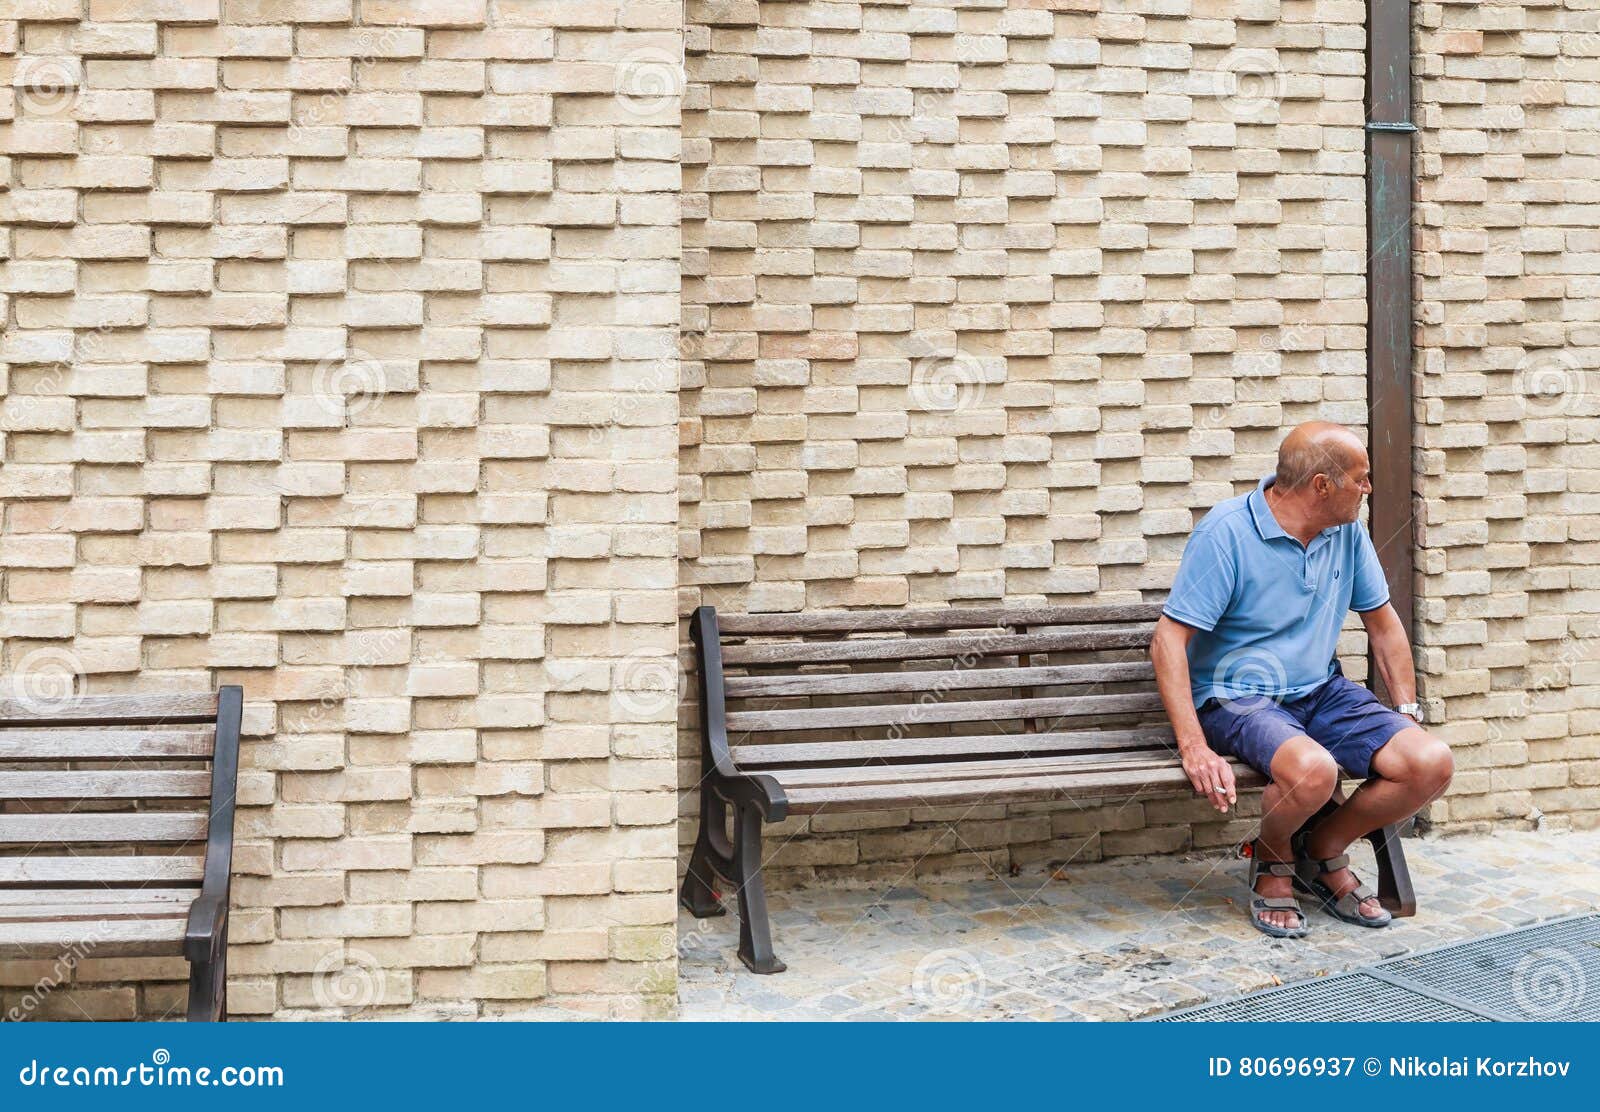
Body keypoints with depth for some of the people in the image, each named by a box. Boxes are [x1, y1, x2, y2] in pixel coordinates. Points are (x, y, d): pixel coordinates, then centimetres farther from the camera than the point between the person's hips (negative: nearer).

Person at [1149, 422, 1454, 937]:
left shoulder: (1347, 531, 5)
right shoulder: (1227, 532, -15)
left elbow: (1382, 623, 17)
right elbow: (1168, 641, -18)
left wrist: (1407, 713, 8)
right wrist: (1195, 749, -26)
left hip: (1323, 691, 6)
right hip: (1238, 698, -6)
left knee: (1432, 763, -16)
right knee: (1313, 770, -37)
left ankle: (1323, 851, 8)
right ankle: (1272, 860, -2)